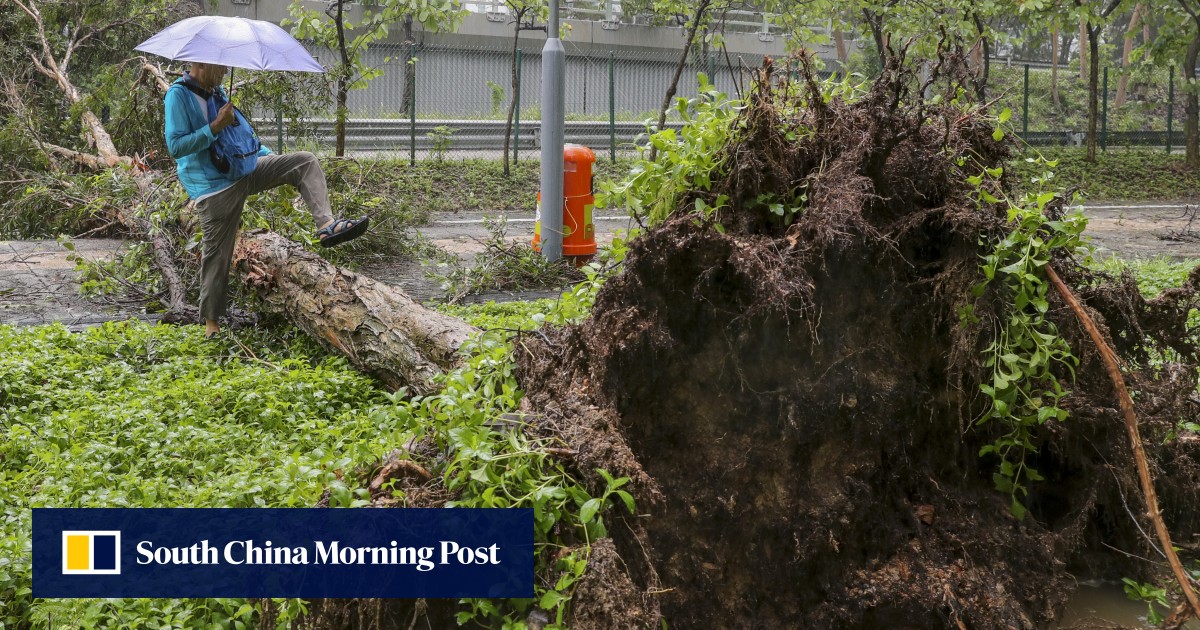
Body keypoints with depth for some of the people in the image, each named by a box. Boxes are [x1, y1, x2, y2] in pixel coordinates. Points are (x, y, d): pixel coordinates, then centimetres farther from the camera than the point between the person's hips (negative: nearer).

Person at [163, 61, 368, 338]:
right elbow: (175, 146, -20)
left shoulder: (217, 92, 13)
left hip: (243, 171, 8)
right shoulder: (178, 95, -12)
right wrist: (215, 127, -24)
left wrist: (268, 155, 24)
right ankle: (211, 321, 11)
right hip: (212, 188, -8)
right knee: (216, 253, -3)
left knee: (306, 162, -4)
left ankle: (326, 225, -20)